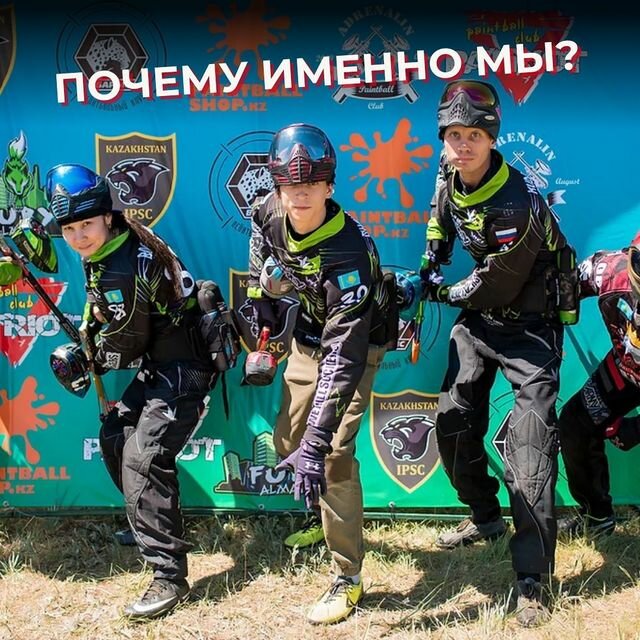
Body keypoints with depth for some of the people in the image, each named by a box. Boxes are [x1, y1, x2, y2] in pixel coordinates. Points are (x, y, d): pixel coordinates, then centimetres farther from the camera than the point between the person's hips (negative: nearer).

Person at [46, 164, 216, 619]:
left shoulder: (122, 272, -26)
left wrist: (86, 361, 3)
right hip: (160, 365, 11)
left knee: (142, 458, -19)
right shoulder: (126, 235, 3)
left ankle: (169, 577, -17)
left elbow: (122, 349, -15)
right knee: (114, 437, 19)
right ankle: (148, 525, 37)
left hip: (181, 370, -11)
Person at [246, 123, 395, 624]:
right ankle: (323, 518, 40)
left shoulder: (347, 254, -38)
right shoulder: (269, 213, -20)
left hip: (355, 342, -6)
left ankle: (348, 579, -5)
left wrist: (317, 442, -47)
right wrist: (262, 308, 7)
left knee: (332, 454, -17)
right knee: (288, 443, 10)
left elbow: (343, 356, -42)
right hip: (307, 334, 6)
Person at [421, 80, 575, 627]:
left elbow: (493, 288, -23)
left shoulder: (516, 206, -30)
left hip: (529, 325, -8)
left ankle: (532, 582, -13)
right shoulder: (450, 173, -5)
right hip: (479, 315, 8)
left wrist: (445, 294, -7)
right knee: (454, 422, 11)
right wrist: (428, 270, 10)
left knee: (530, 445, -15)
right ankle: (486, 519, 36)